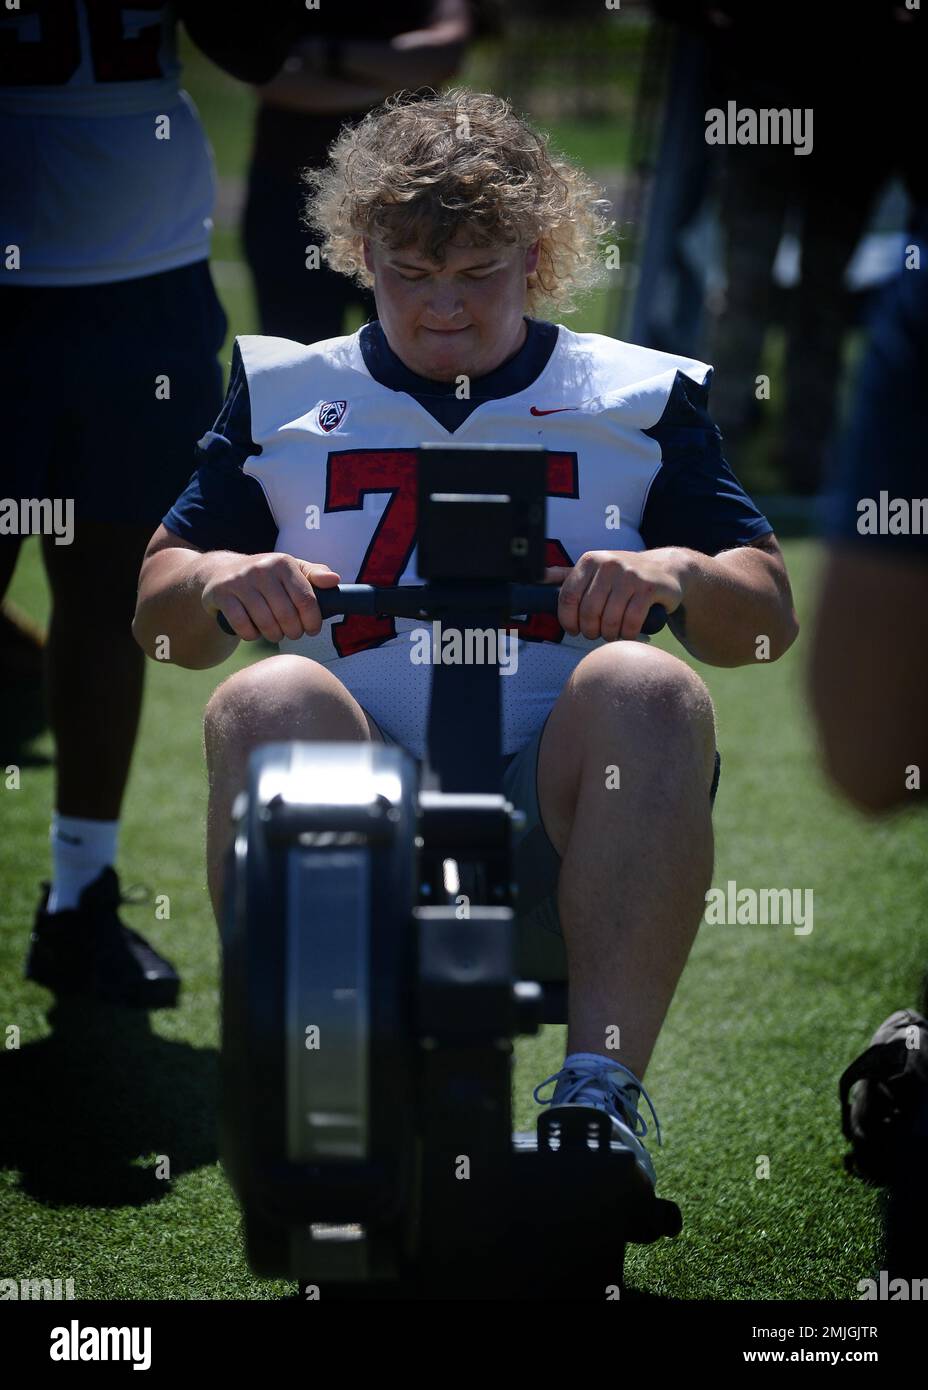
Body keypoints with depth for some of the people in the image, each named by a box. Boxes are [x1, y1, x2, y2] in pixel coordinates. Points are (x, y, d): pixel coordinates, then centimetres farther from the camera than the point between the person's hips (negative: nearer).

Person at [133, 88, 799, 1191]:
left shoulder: (637, 397, 17)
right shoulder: (283, 395, 20)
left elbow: (767, 615, 11)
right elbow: (157, 615, 16)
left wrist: (678, 573, -11)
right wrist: (220, 580, -8)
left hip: (557, 813, 0)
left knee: (644, 689, -32)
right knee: (268, 702, -31)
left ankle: (602, 1090, -33)